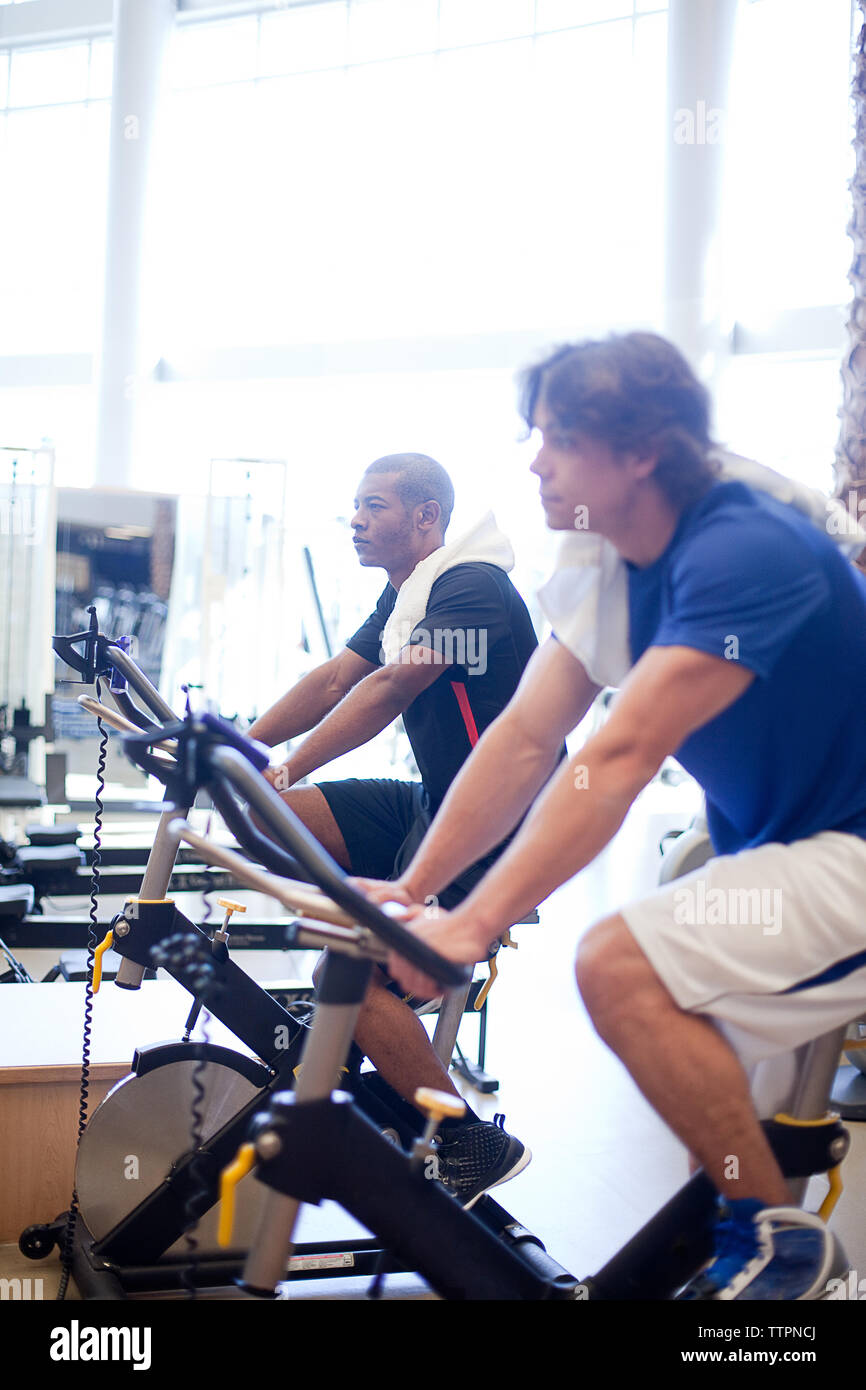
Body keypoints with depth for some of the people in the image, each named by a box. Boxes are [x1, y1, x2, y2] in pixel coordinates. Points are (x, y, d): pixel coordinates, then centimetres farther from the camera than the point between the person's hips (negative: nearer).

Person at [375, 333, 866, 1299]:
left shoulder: (743, 554, -24)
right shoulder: (617, 570, 4)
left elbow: (618, 757, -31)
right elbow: (524, 738, 0)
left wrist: (475, 922, -33)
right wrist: (411, 888, -7)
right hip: (782, 849, 10)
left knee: (621, 964, -25)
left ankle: (776, 1240, -11)